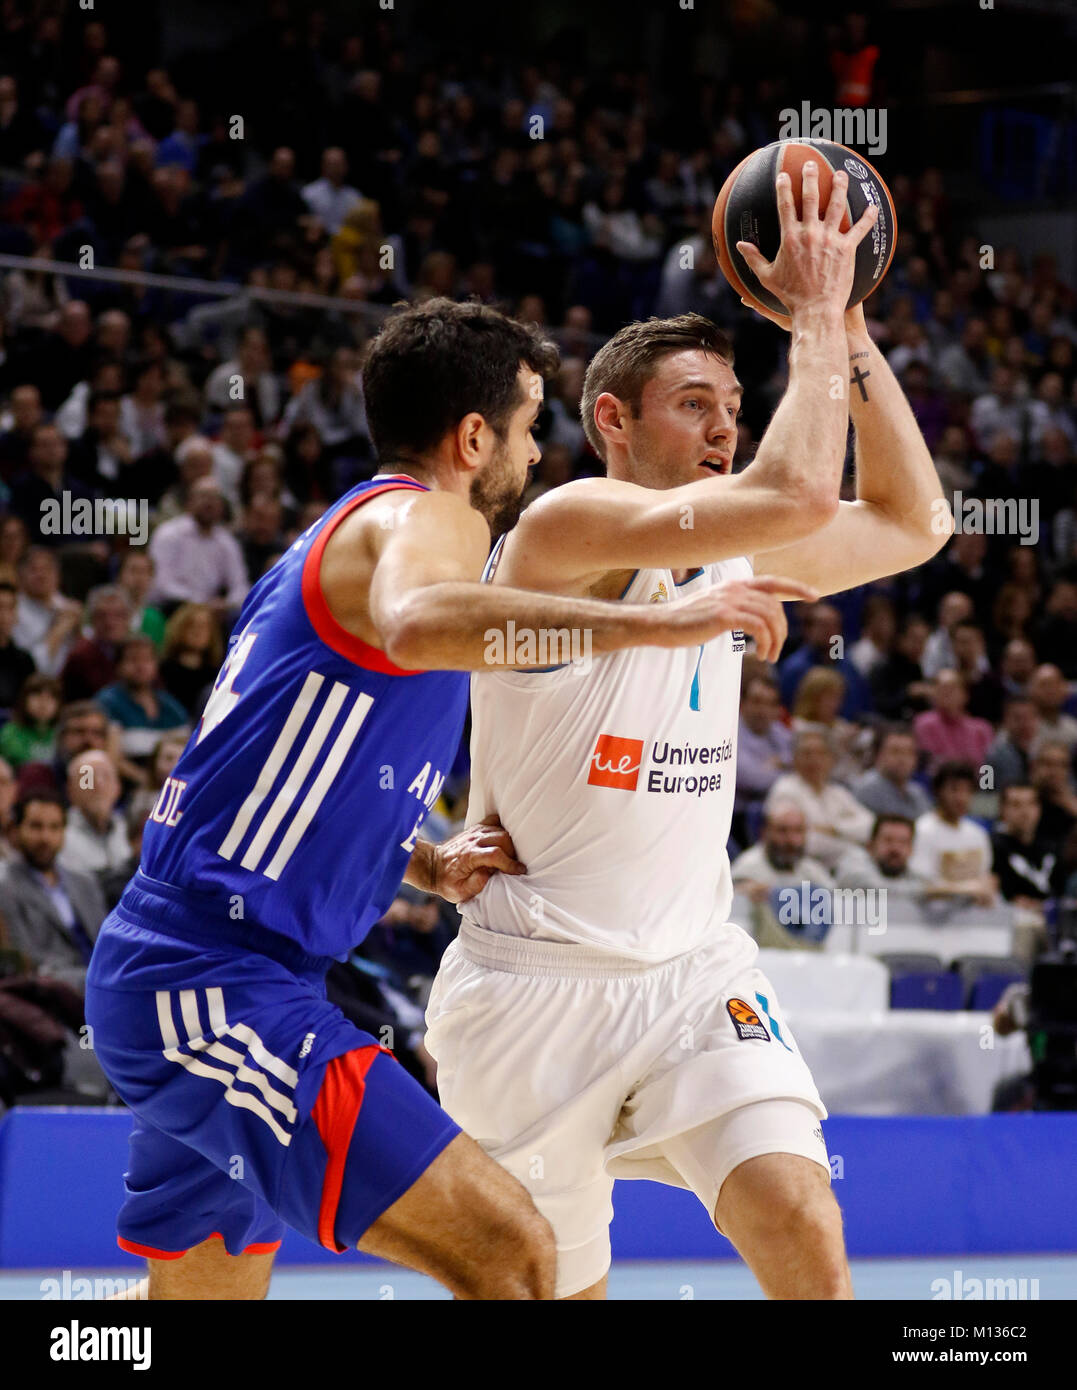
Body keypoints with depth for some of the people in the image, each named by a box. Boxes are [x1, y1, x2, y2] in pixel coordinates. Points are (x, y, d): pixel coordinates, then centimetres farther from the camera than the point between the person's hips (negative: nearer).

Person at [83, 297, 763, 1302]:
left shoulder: (358, 525, 22)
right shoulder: (422, 514, -8)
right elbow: (414, 621, -36)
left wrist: (429, 865, 16)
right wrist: (653, 623, -34)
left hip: (165, 972, 11)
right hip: (220, 983, -11)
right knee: (509, 1255, -19)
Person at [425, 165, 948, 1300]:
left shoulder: (731, 555, 8)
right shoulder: (570, 525, -16)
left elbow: (909, 522, 17)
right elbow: (794, 493, -28)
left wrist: (847, 326, 8)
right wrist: (814, 318, -17)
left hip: (694, 971, 6)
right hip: (536, 982, -6)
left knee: (802, 1228, -17)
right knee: (561, 1289, 7)